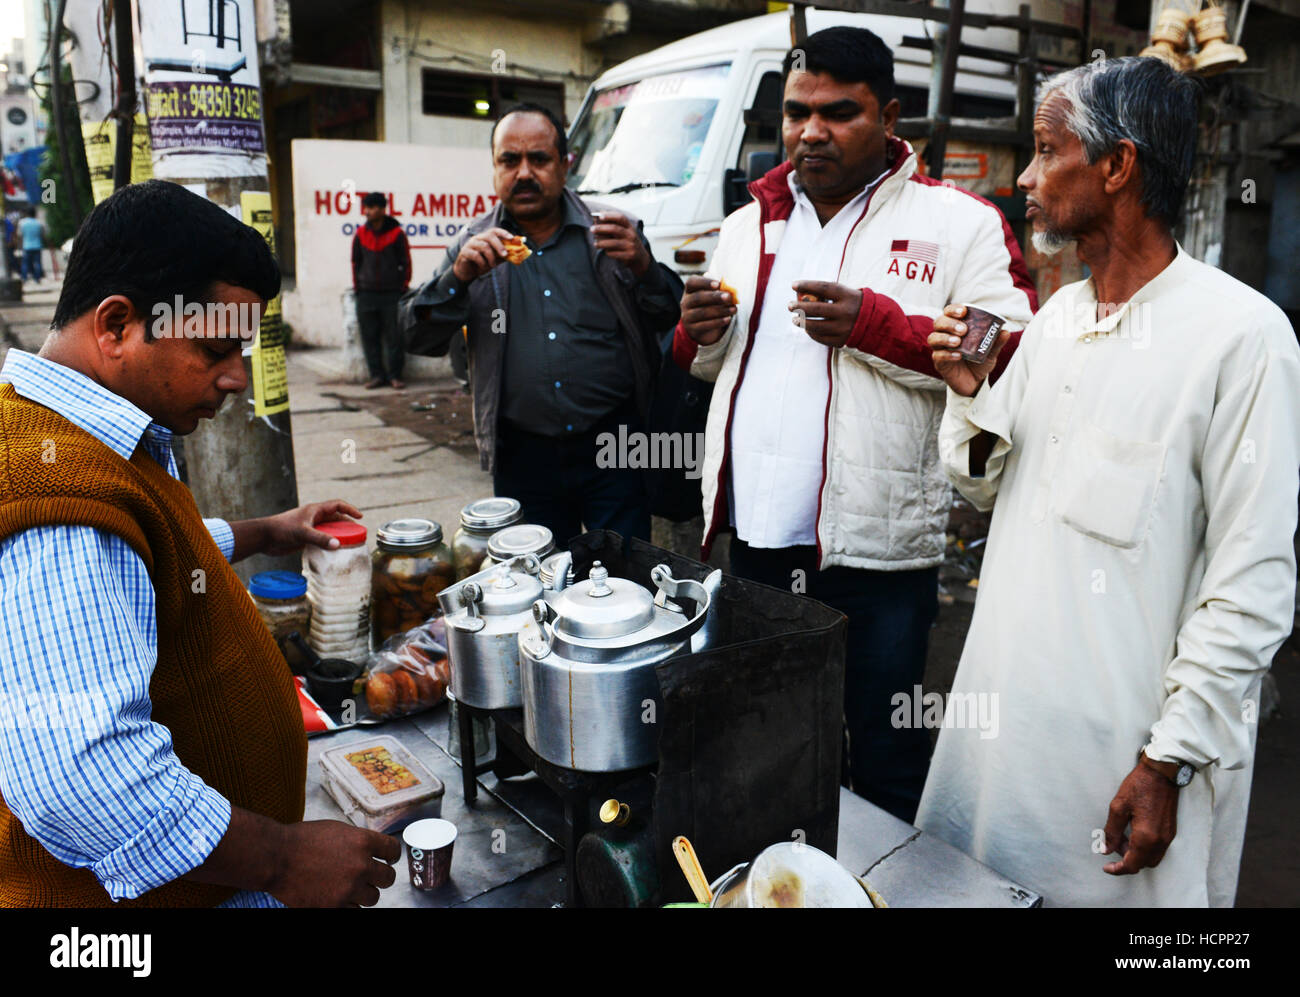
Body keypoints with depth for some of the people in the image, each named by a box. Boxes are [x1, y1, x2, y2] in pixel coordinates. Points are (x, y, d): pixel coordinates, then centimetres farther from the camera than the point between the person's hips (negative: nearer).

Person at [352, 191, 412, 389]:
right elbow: (356, 262, 16)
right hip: (366, 294, 3)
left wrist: (403, 288, -1)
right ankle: (377, 375, 12)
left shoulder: (396, 233, -2)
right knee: (369, 336, 4)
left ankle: (395, 375, 7)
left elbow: (406, 263, 3)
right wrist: (358, 287, 11)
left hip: (392, 293, -3)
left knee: (394, 336, -2)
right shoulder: (360, 234, 7)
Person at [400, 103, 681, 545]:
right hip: (522, 454, 1)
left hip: (612, 445, -1)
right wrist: (459, 277, -15)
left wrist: (642, 267, -19)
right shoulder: (475, 245, 6)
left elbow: (668, 321, 0)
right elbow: (417, 338, 1)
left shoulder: (609, 230, 3)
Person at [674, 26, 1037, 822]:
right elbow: (709, 362, 22)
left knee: (884, 774, 9)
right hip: (754, 543, 5)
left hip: (875, 556, -5)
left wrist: (879, 324, -21)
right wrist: (700, 332, -2)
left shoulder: (961, 224, -4)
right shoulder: (752, 223, 13)